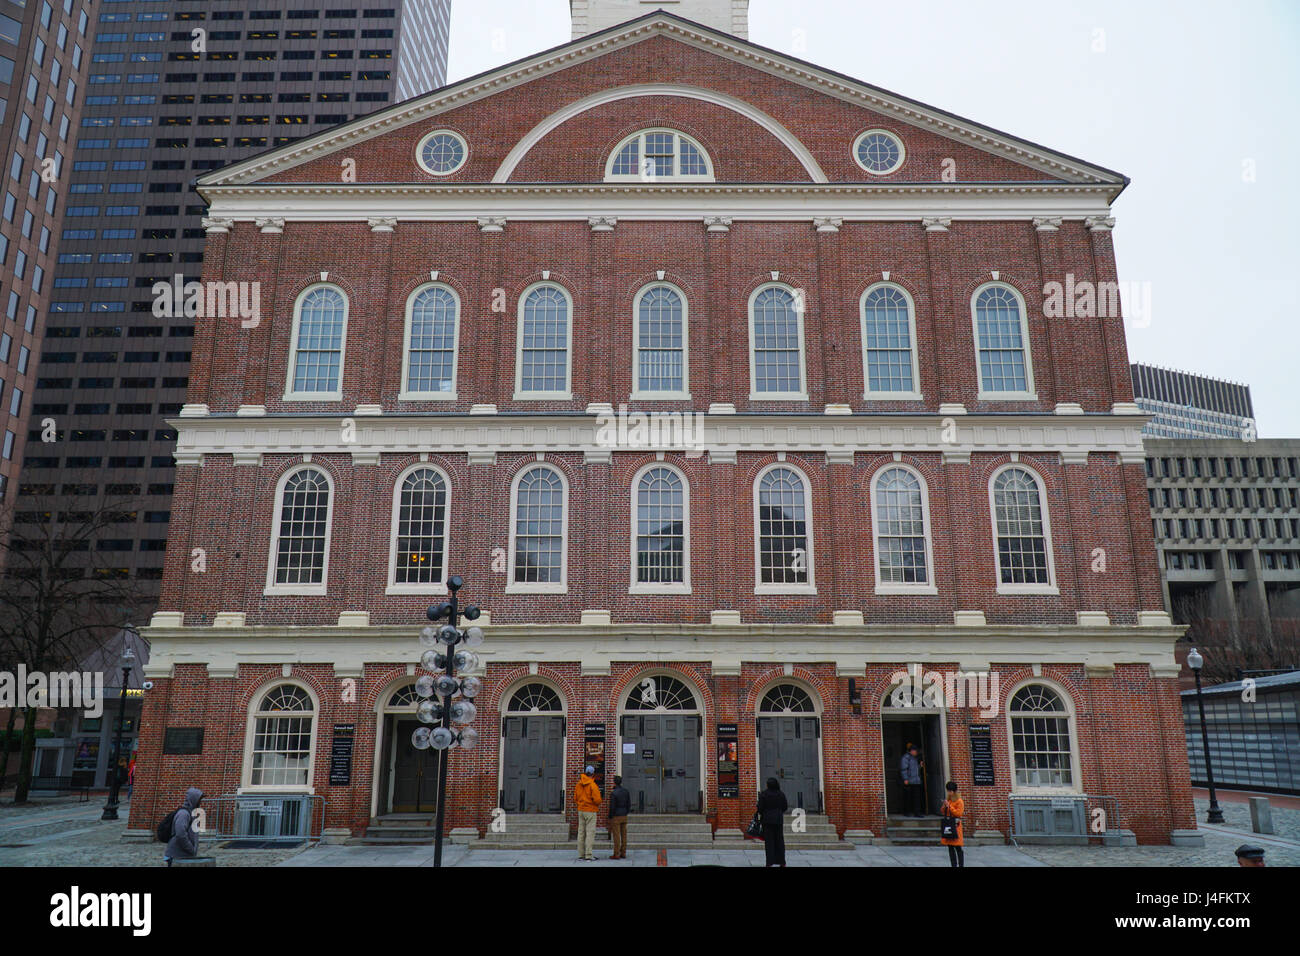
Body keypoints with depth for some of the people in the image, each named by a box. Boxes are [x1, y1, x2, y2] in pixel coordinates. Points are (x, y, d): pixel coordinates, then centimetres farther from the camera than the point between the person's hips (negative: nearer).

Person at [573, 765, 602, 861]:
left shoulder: (579, 784, 6)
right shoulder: (593, 785, -15)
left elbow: (575, 798, 11)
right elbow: (597, 799, -20)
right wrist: (598, 804, 1)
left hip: (581, 810, 7)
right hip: (590, 811, -7)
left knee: (581, 832, 10)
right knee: (590, 832, -3)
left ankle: (580, 854, 13)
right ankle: (588, 855, -6)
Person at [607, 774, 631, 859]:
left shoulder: (613, 793, -16)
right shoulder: (626, 792, 3)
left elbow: (612, 807, -16)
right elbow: (629, 805, 6)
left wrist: (610, 818, -6)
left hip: (615, 817, -6)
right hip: (624, 817, 6)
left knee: (616, 836, -2)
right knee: (623, 835, 9)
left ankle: (616, 855, 1)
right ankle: (623, 854, 14)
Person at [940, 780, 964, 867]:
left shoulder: (959, 801, -7)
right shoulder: (948, 800, 13)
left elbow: (959, 813, -15)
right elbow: (942, 812, 17)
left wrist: (949, 806, -16)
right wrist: (944, 806, -3)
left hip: (955, 826, -7)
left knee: (957, 847, -6)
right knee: (950, 847, 8)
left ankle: (961, 864, 0)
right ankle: (954, 864, 14)